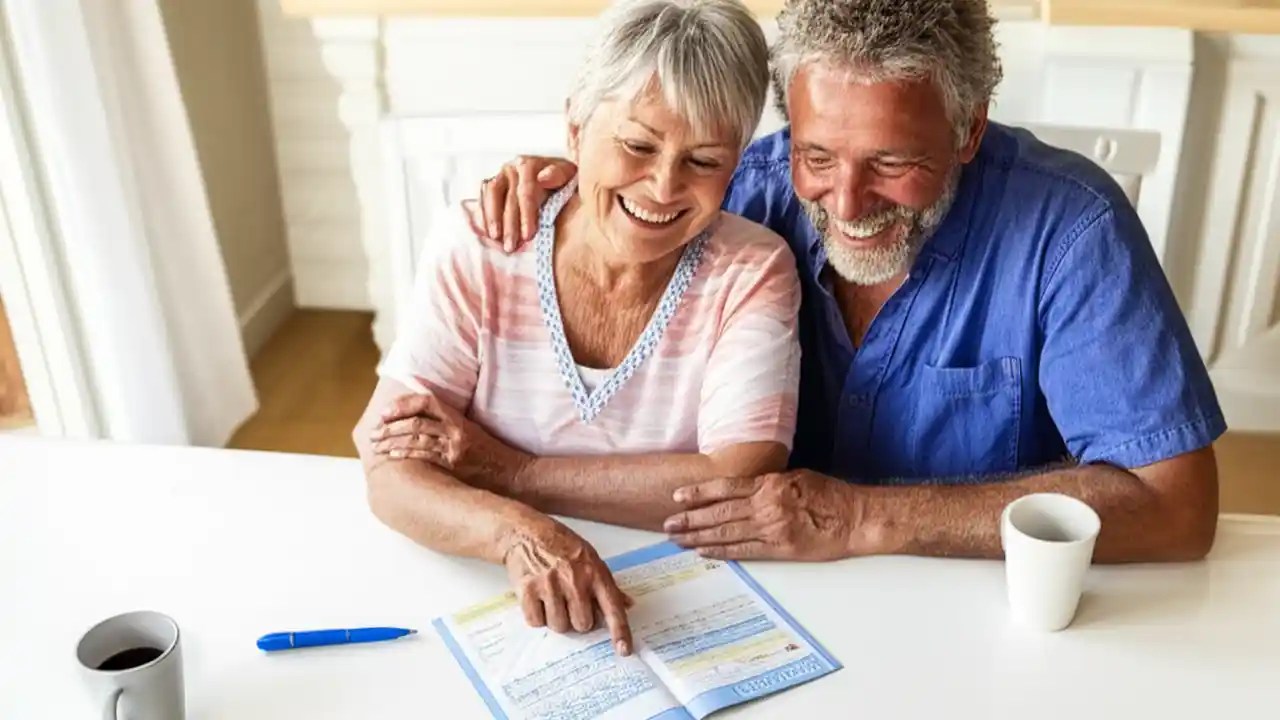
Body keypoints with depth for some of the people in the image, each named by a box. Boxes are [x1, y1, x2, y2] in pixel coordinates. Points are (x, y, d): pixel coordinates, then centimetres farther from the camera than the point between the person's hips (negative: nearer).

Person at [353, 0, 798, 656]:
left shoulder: (752, 272, -9)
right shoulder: (478, 250, -9)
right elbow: (391, 473, -12)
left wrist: (508, 471, -17)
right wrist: (518, 532, -32)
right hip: (491, 604, 1)